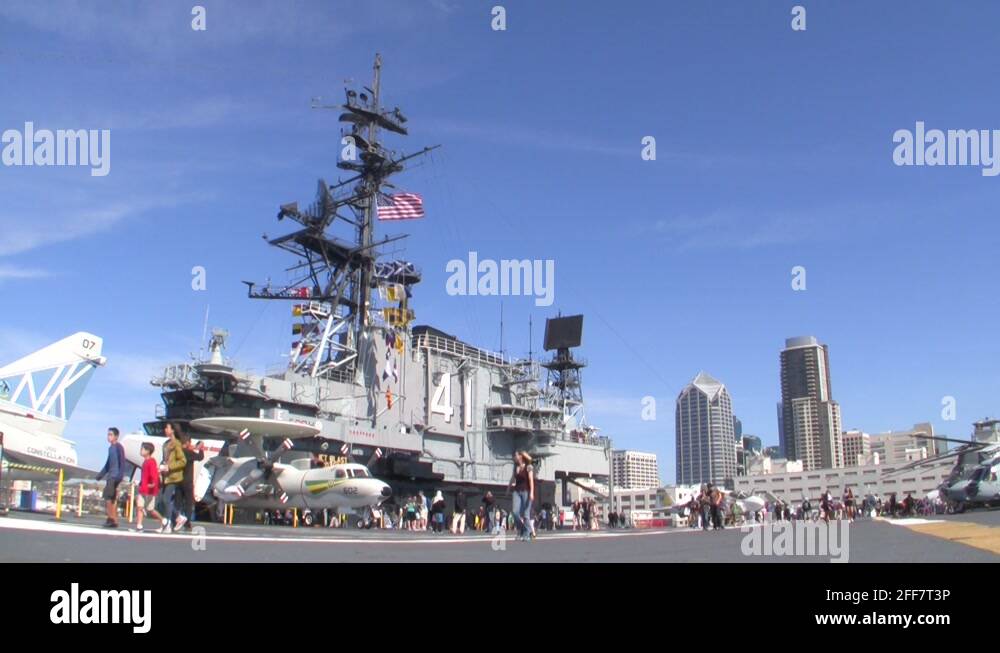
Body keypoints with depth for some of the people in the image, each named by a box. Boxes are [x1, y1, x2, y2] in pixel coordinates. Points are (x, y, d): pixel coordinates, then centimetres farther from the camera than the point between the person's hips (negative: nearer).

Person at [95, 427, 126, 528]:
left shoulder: (119, 447, -8)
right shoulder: (110, 448, 18)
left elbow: (122, 462, -14)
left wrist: (120, 475, -22)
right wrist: (101, 474, 18)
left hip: (115, 476, -9)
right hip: (110, 476, 9)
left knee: (108, 496, -13)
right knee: (112, 498, 7)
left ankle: (111, 518, -11)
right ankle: (114, 520, 9)